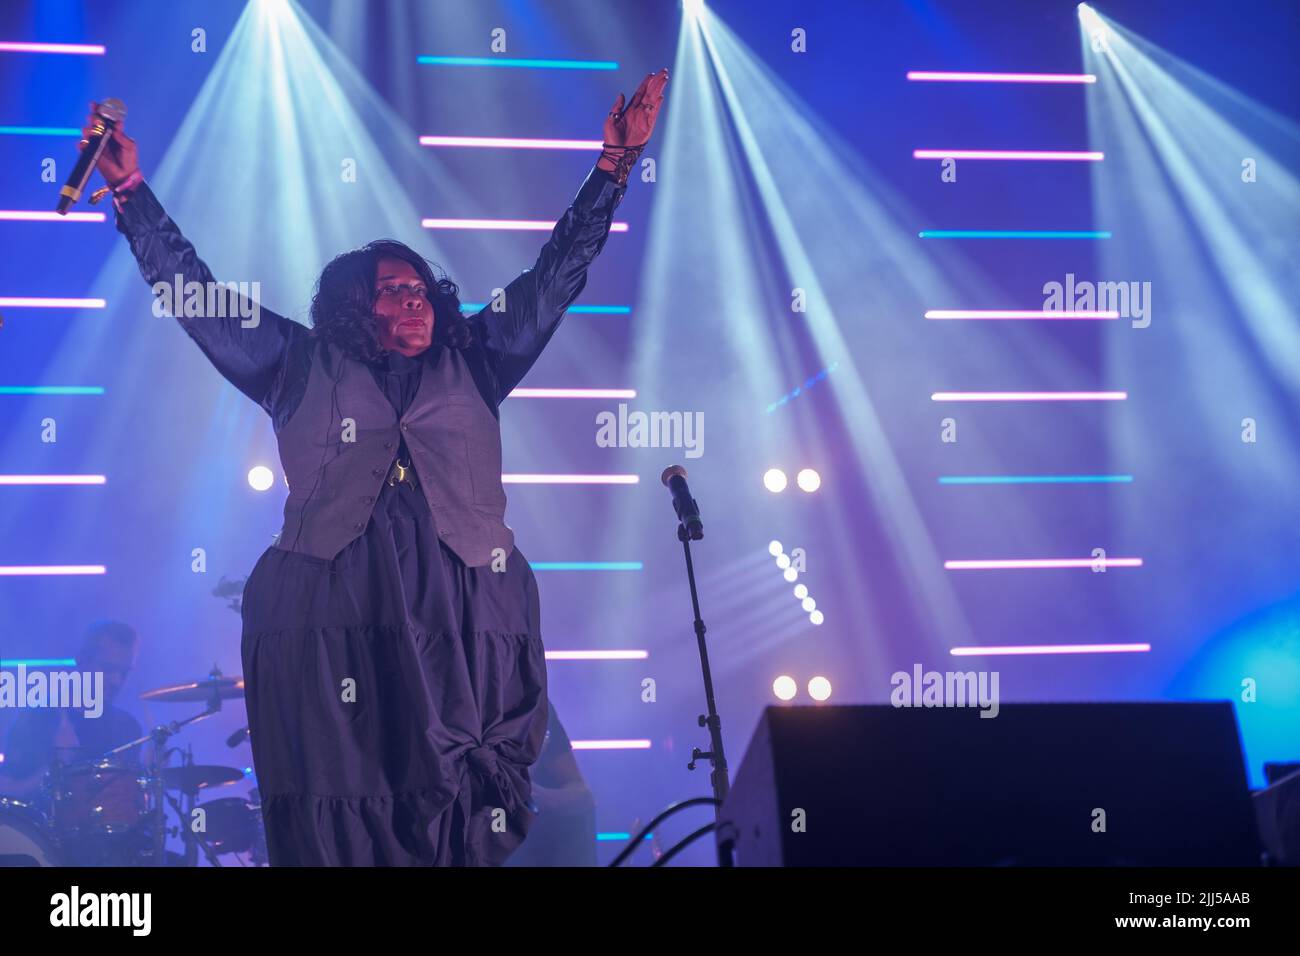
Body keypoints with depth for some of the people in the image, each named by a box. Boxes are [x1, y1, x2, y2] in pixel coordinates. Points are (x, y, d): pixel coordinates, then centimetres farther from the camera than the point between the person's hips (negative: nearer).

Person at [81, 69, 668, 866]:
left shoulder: (470, 366, 22)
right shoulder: (303, 367, 18)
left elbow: (554, 278, 22)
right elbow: (197, 294, 18)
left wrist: (614, 167, 17)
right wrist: (132, 192, 14)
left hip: (463, 616, 1)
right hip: (332, 616, -1)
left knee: (459, 814, -6)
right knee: (340, 816, -7)